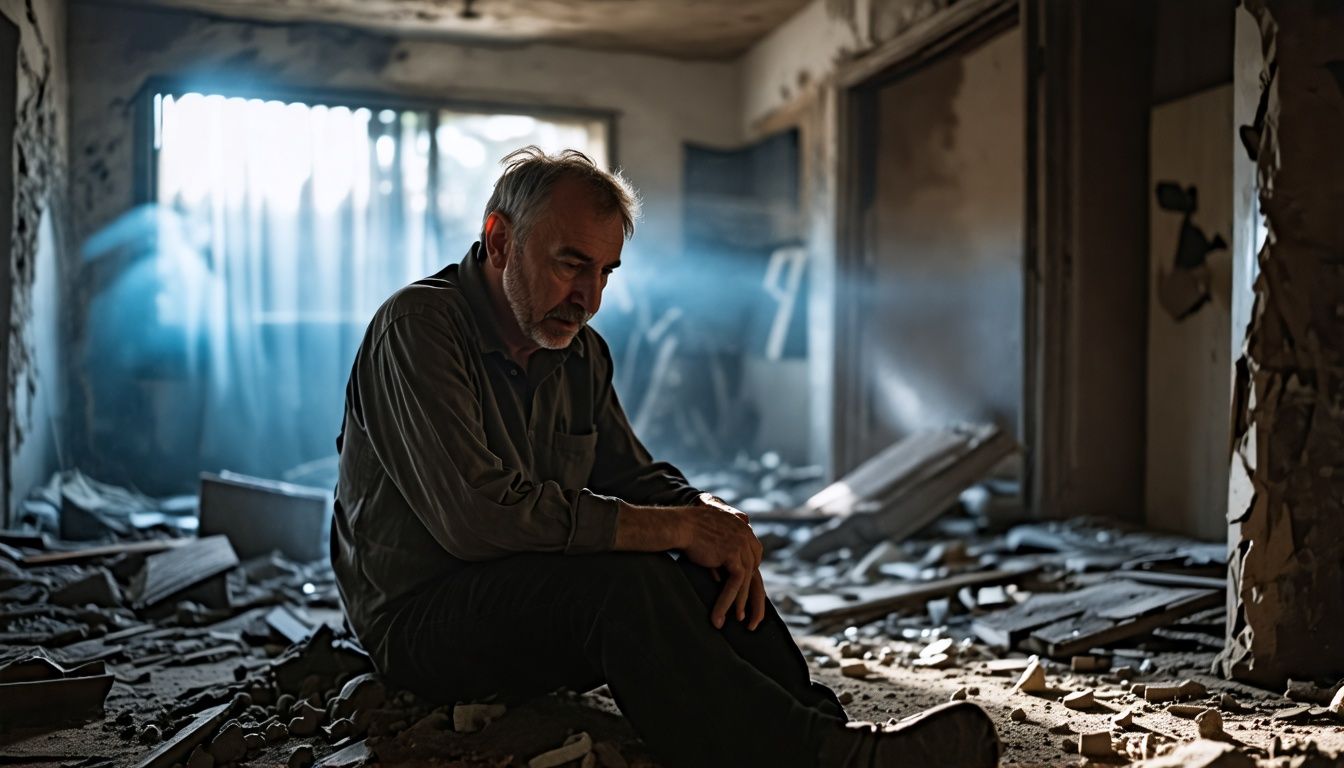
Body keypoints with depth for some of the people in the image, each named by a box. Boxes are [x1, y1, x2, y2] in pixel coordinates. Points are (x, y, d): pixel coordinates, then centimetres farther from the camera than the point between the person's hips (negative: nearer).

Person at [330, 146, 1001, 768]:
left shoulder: (581, 352, 8)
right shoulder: (418, 327, -17)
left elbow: (635, 477, 11)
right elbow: (479, 515, -28)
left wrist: (711, 518, -14)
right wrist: (674, 526, -26)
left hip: (543, 590, 7)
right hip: (422, 617, -7)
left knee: (713, 572, -15)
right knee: (623, 584, -32)